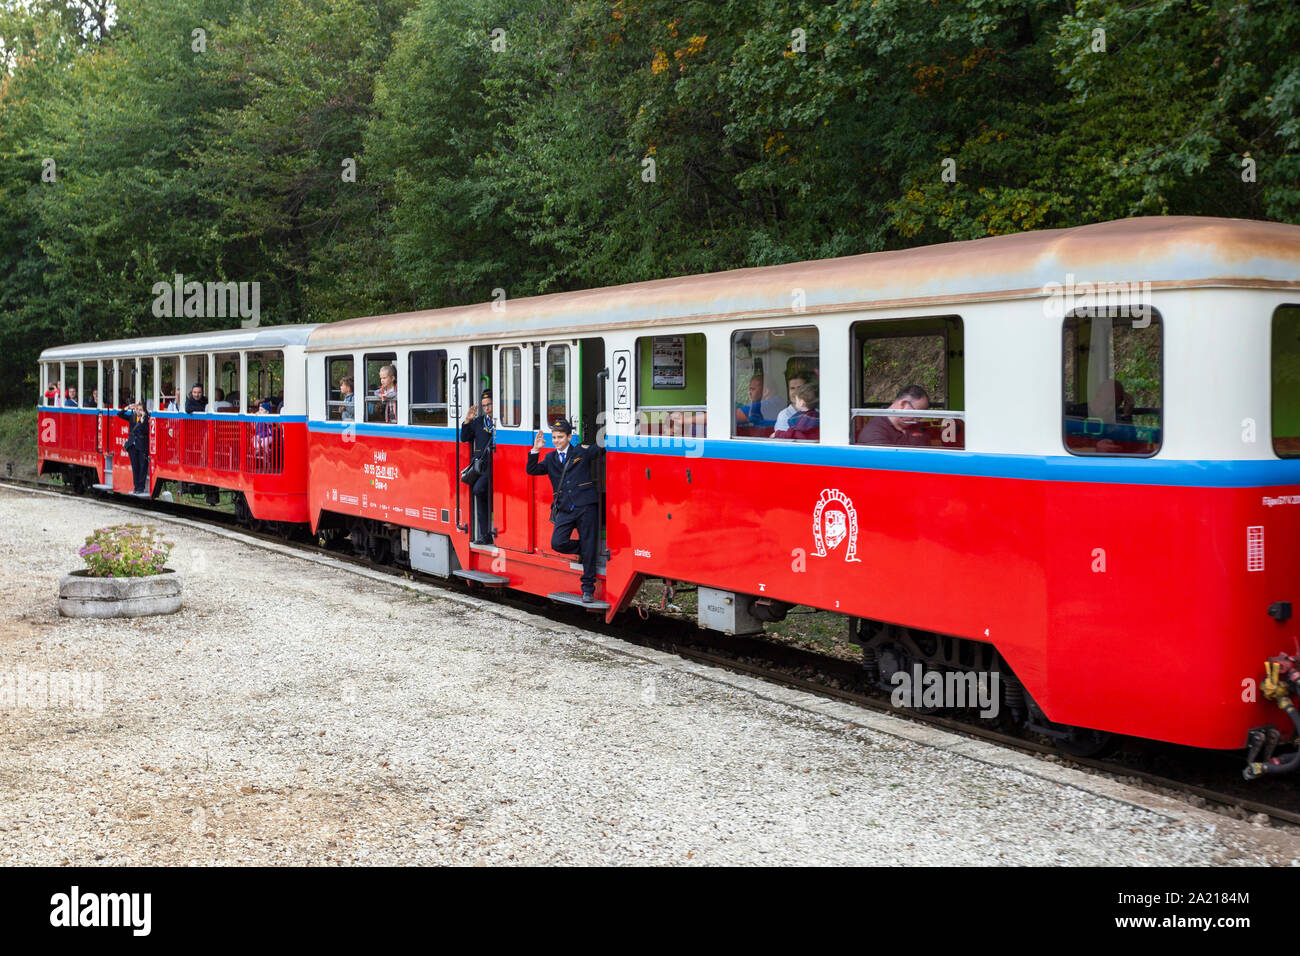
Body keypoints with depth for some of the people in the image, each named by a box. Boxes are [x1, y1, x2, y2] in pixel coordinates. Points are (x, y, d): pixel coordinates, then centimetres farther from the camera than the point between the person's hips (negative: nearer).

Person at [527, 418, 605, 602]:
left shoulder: (582, 452, 7)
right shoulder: (551, 459, 17)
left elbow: (602, 450, 4)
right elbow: (532, 470, 8)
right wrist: (535, 450, -2)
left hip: (586, 506, -3)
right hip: (565, 509, 3)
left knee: (588, 548, -2)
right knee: (557, 543, -13)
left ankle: (588, 589, 8)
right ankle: (584, 551, 17)